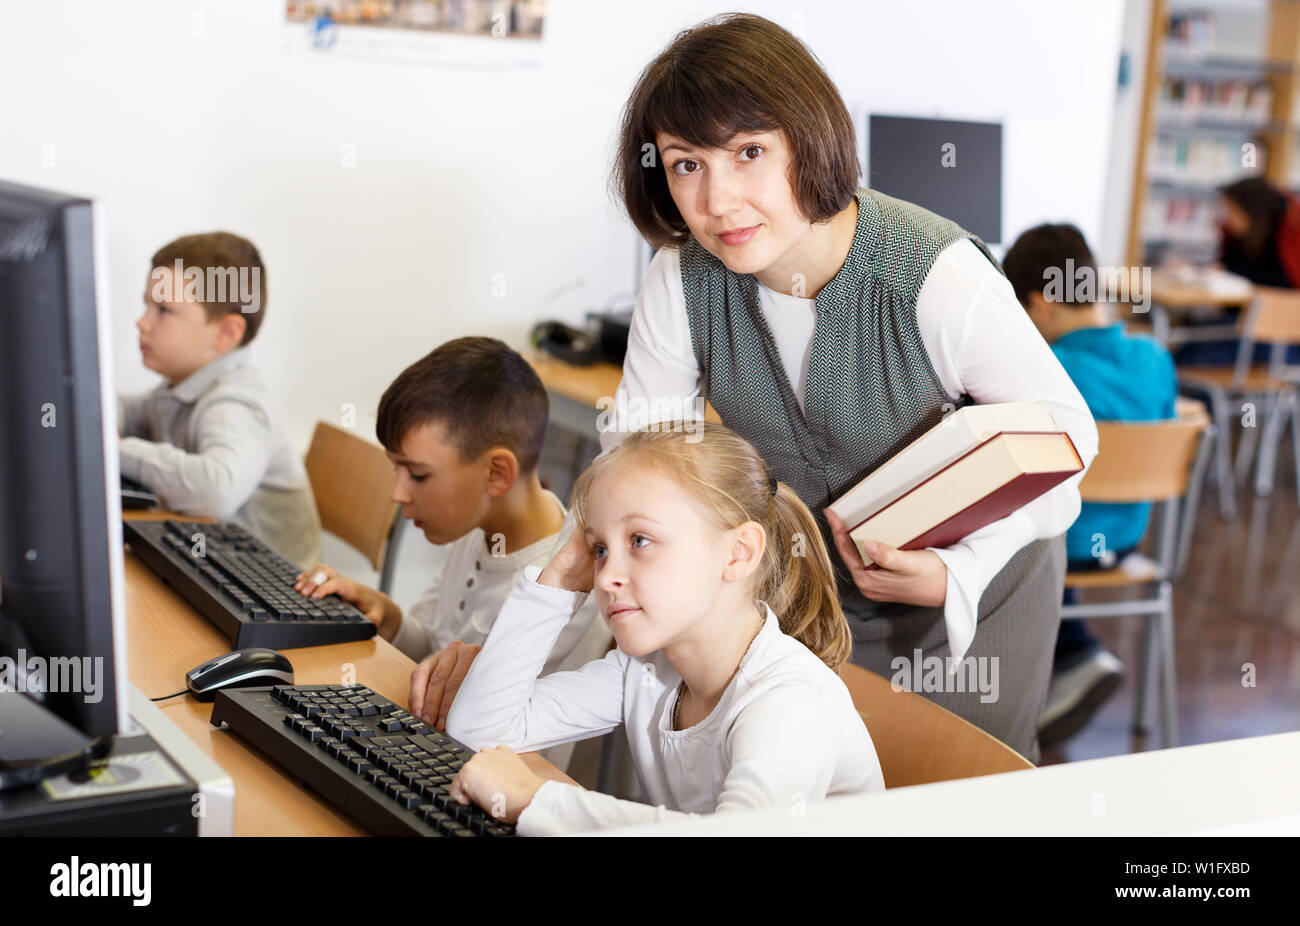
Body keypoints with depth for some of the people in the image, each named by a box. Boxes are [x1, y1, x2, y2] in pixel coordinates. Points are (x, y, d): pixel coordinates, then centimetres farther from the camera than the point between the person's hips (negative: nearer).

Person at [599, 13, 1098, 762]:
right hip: (812, 596, 3)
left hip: (976, 583, -2)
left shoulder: (942, 278, -30)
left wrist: (956, 576, -33)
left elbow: (1066, 432, -20)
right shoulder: (682, 282, -19)